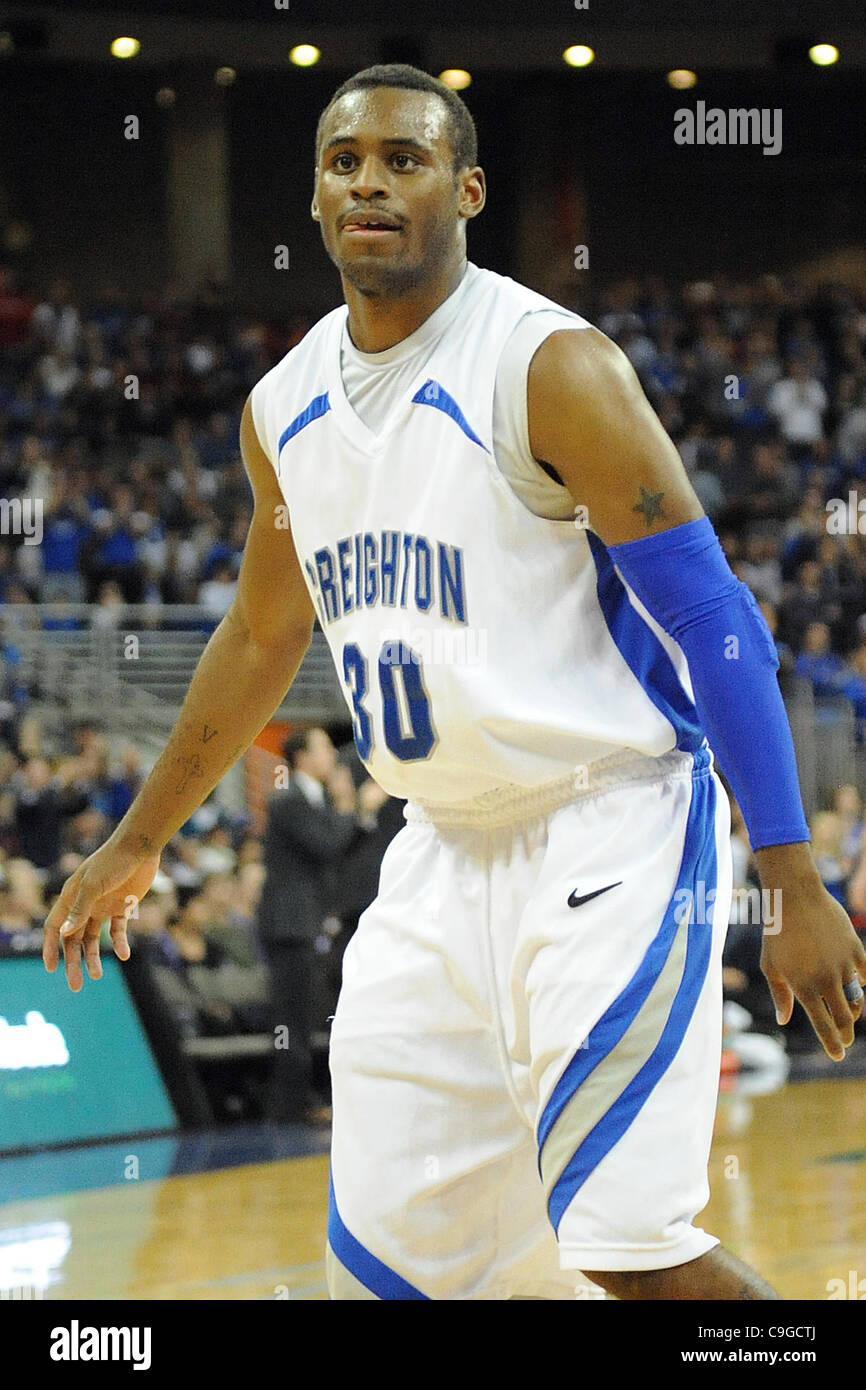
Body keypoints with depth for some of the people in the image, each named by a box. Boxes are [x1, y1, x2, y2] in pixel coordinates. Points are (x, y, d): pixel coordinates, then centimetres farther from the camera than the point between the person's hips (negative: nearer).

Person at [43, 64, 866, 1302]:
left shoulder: (552, 368, -15)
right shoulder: (284, 408, 7)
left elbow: (715, 621, -15)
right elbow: (262, 638, 23)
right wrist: (136, 843, 30)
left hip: (613, 829, -7)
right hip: (446, 848, 7)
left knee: (622, 1243, -16)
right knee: (387, 1252, 3)